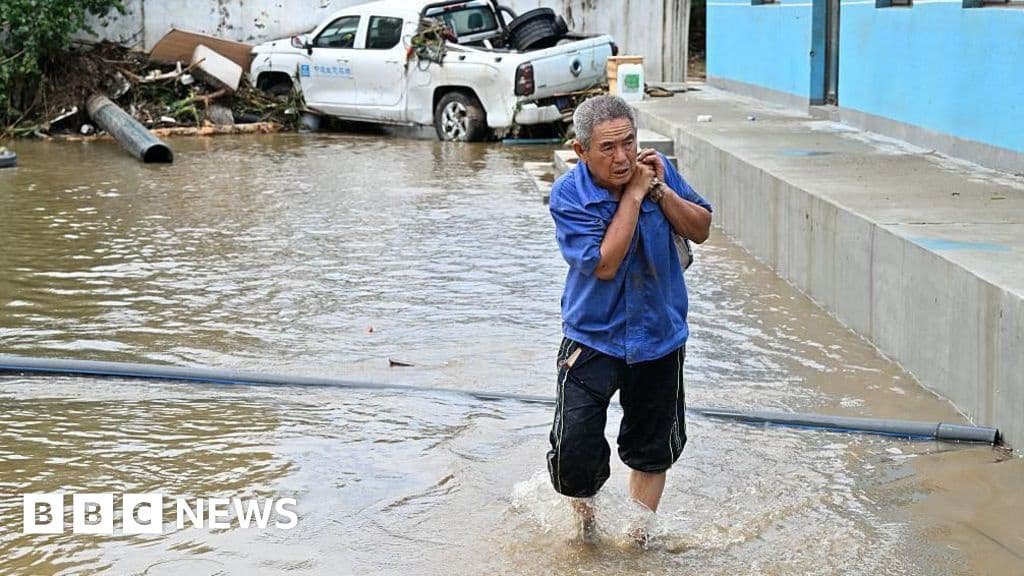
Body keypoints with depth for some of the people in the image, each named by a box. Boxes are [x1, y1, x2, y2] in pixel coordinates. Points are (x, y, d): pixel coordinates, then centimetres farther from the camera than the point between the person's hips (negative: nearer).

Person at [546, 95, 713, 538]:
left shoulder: (656, 169, -6)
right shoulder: (567, 196, -17)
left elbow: (701, 231, -1)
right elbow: (604, 264, -24)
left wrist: (661, 190, -16)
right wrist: (633, 196, -23)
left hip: (659, 336, 4)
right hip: (594, 337, -3)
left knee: (653, 448, 16)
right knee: (574, 452, -12)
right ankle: (582, 513, 21)